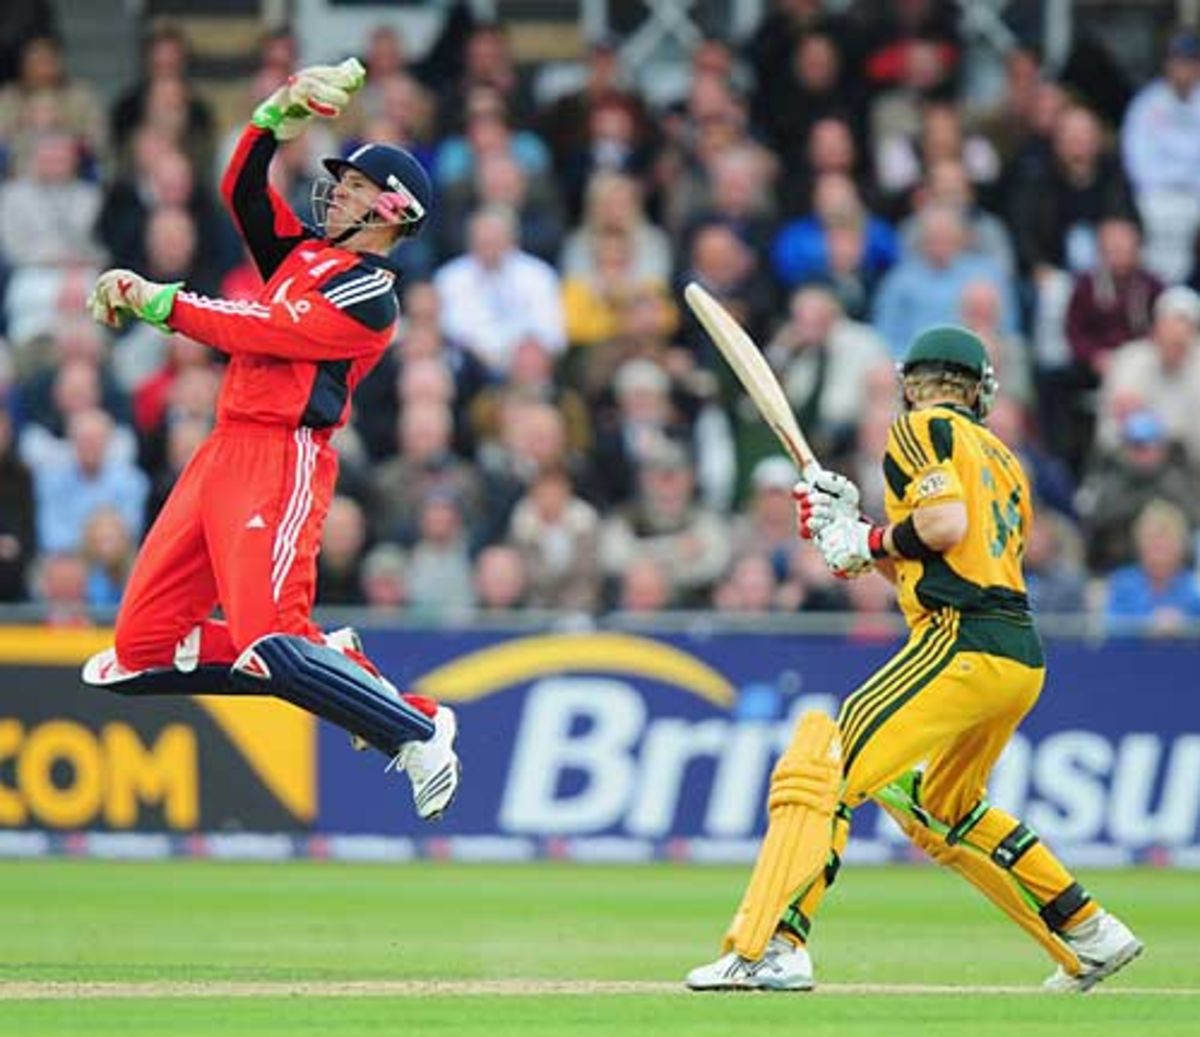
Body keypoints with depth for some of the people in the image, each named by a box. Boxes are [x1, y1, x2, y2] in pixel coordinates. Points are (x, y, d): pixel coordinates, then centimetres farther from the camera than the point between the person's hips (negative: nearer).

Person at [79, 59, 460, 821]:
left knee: (270, 642, -26)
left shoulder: (367, 294, -7)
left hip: (283, 460, -9)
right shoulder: (305, 251, 19)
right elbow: (244, 188, 12)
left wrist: (158, 303, -9)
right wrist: (282, 113, -2)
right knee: (142, 647, 3)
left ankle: (418, 734, -13)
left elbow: (259, 330, -14)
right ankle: (325, 666, 15)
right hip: (226, 449, 9)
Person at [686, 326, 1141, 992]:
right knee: (945, 810, 27)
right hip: (1024, 658, 8)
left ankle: (771, 948, -26)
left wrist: (867, 543, 1)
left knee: (825, 764, -13)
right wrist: (845, 524, 22)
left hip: (963, 642, -8)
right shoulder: (1003, 461, 26)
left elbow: (945, 523, -14)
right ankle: (1088, 933, 28)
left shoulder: (920, 431, 3)